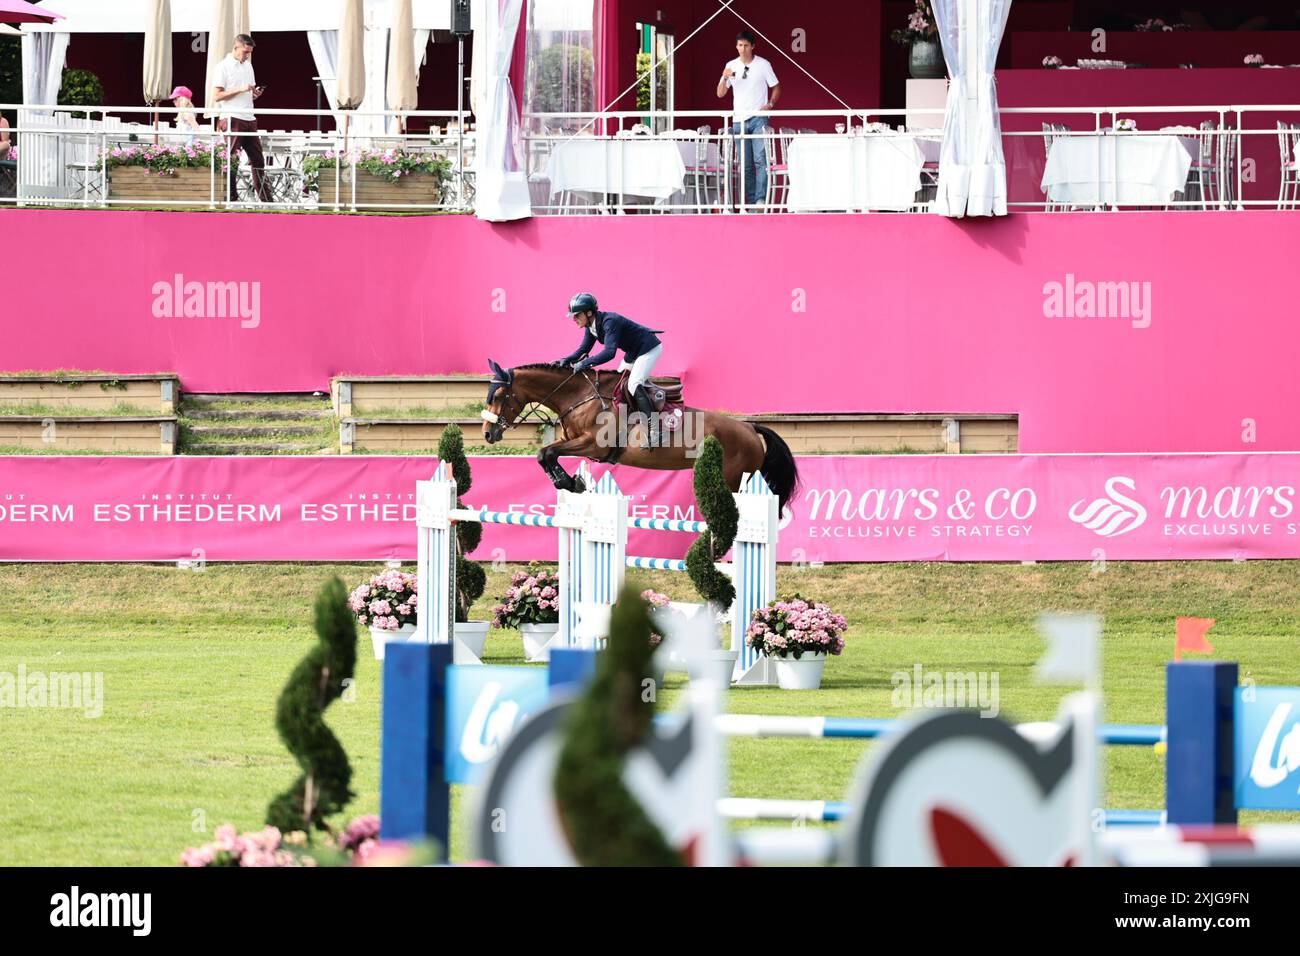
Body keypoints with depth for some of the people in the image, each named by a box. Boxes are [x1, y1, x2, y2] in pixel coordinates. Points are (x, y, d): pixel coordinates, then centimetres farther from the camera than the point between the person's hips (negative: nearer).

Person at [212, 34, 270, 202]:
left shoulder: (248, 65, 18)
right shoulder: (224, 67, -4)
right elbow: (217, 96, -10)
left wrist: (255, 93, 2)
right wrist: (241, 90, -16)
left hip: (249, 119, 7)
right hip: (233, 119, -7)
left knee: (257, 159, 6)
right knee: (231, 161, -5)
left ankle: (265, 198, 9)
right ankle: (230, 197, -3)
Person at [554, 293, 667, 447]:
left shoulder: (609, 322, -31)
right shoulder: (591, 327, -3)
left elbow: (610, 352, -41)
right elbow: (584, 349, 3)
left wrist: (586, 363, -45)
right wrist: (567, 360, -14)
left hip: (649, 349, -10)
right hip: (633, 352, 10)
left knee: (633, 385, -23)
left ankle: (654, 430, -25)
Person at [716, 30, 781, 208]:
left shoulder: (763, 65, 1)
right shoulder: (731, 66, 9)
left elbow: (776, 88, 8)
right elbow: (720, 94, 7)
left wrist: (770, 104, -10)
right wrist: (724, 78, -12)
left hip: (759, 118, -3)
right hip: (739, 119, 3)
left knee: (761, 159, -15)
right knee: (744, 164, 3)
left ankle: (761, 199, -18)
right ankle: (751, 202, 6)